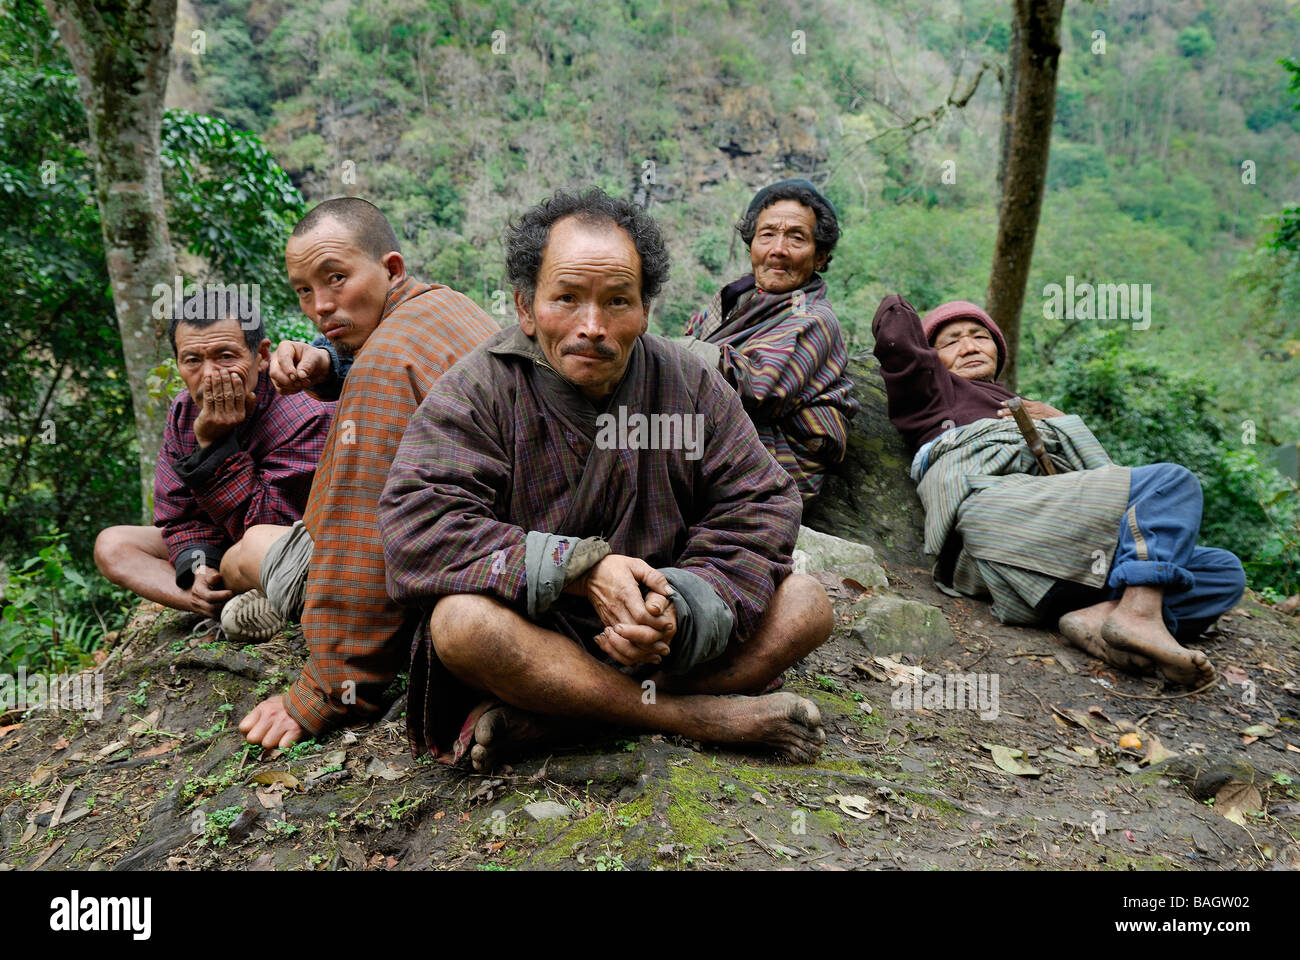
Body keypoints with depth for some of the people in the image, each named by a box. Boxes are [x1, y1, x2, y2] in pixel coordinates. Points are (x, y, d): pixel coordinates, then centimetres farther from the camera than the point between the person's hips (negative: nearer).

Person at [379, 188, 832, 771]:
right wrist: (579, 569, -27)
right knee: (462, 620, -34)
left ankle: (542, 721, -24)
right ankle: (699, 717, -22)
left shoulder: (689, 384, 1)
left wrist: (681, 605, -21)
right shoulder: (478, 389, -8)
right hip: (533, 636, -3)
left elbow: (759, 506, -2)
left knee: (805, 604, -15)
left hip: (655, 634, 4)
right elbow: (419, 523, -20)